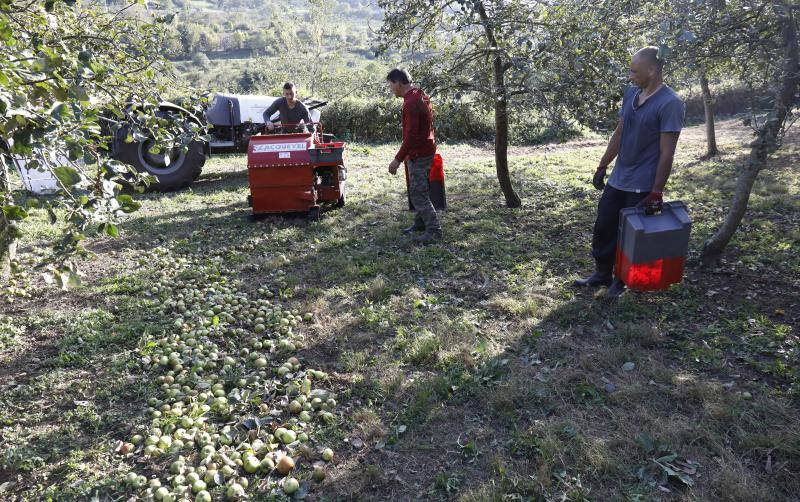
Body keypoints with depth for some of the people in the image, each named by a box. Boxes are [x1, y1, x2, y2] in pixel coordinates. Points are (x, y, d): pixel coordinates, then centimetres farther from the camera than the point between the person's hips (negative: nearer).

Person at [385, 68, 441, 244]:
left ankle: (434, 231, -2)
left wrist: (398, 159, -23)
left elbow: (411, 136, -26)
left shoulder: (411, 103, -21)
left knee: (418, 194, -6)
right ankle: (420, 223, 30)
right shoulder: (421, 96, 11)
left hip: (419, 155, -10)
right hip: (427, 150, 10)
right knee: (419, 190, 19)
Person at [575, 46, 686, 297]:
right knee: (603, 228, 13)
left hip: (642, 187, -7)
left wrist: (656, 193, -18)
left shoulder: (670, 103, -17)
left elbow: (666, 153, -18)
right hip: (617, 180, 7)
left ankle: (624, 280, 27)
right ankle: (602, 273, 30)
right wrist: (602, 167, 14)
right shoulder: (631, 93, 6)